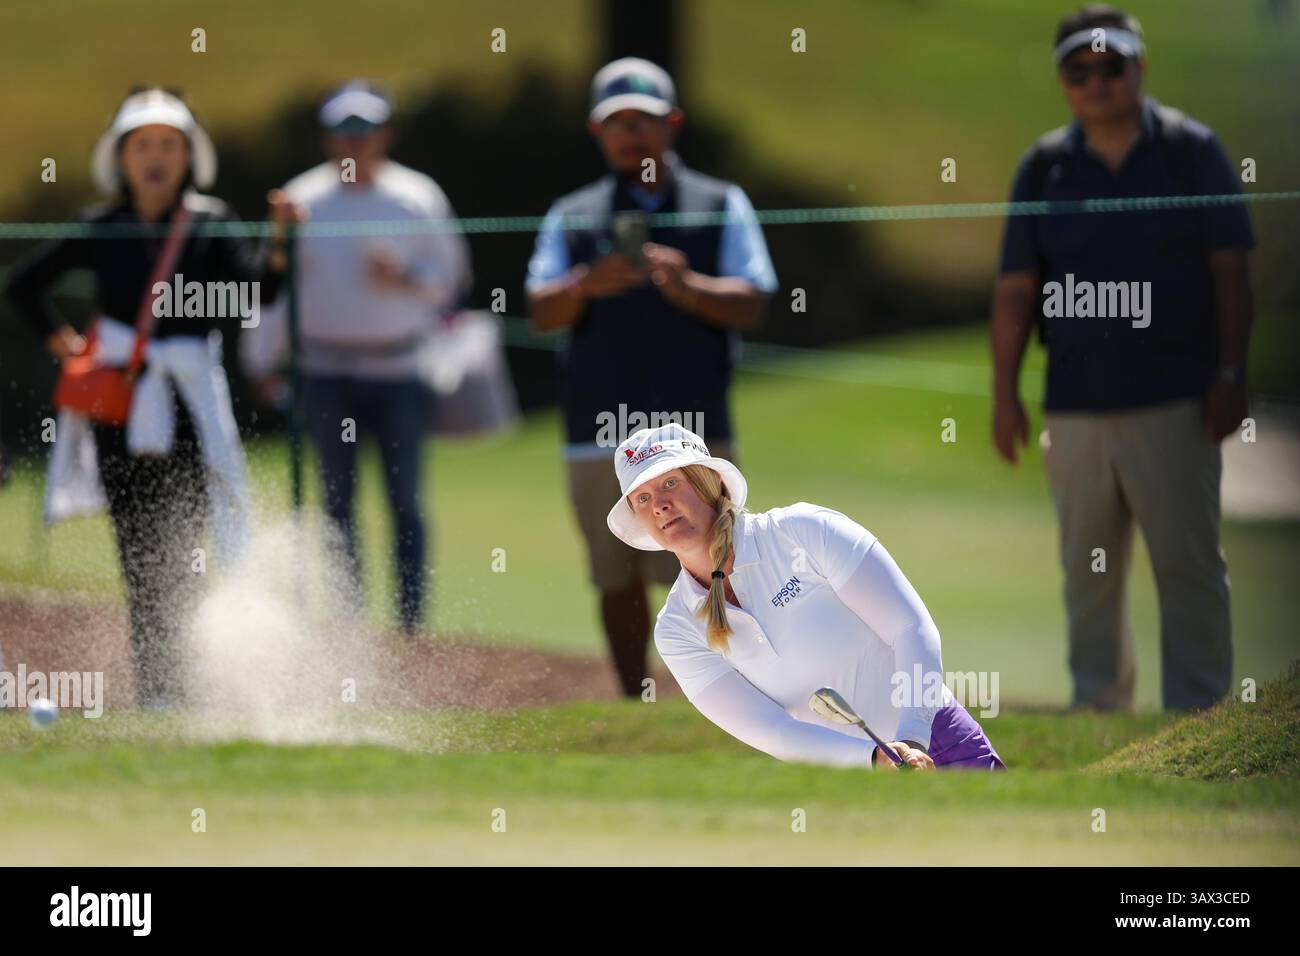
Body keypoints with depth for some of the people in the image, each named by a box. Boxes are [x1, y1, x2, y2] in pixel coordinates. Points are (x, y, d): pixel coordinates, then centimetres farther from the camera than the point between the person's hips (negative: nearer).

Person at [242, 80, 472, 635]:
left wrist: (405, 278, -11)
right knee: (338, 501, 2)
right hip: (328, 375, 1)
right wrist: (261, 361, 11)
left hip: (400, 373, -1)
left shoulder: (418, 199, 4)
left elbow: (450, 277, 9)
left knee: (403, 500, -4)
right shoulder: (303, 201, 6)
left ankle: (412, 621, -2)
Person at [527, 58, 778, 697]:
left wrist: (688, 287, -19)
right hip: (599, 433, 2)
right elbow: (542, 312, 1)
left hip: (695, 428, -2)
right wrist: (586, 285, -20)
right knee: (618, 582, 4)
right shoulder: (572, 217, 15)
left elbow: (750, 304, 0)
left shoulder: (721, 207, 12)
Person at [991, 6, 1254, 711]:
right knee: (1087, 570, 9)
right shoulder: (1045, 167, 9)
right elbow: (1016, 288, 9)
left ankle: (1196, 713, -3)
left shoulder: (1191, 151, 2)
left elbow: (1230, 269, 0)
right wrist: (1004, 394, 5)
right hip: (1075, 406, 3)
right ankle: (1098, 708, 19)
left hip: (1173, 399, -3)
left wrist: (1230, 375, -7)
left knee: (1188, 565, -6)